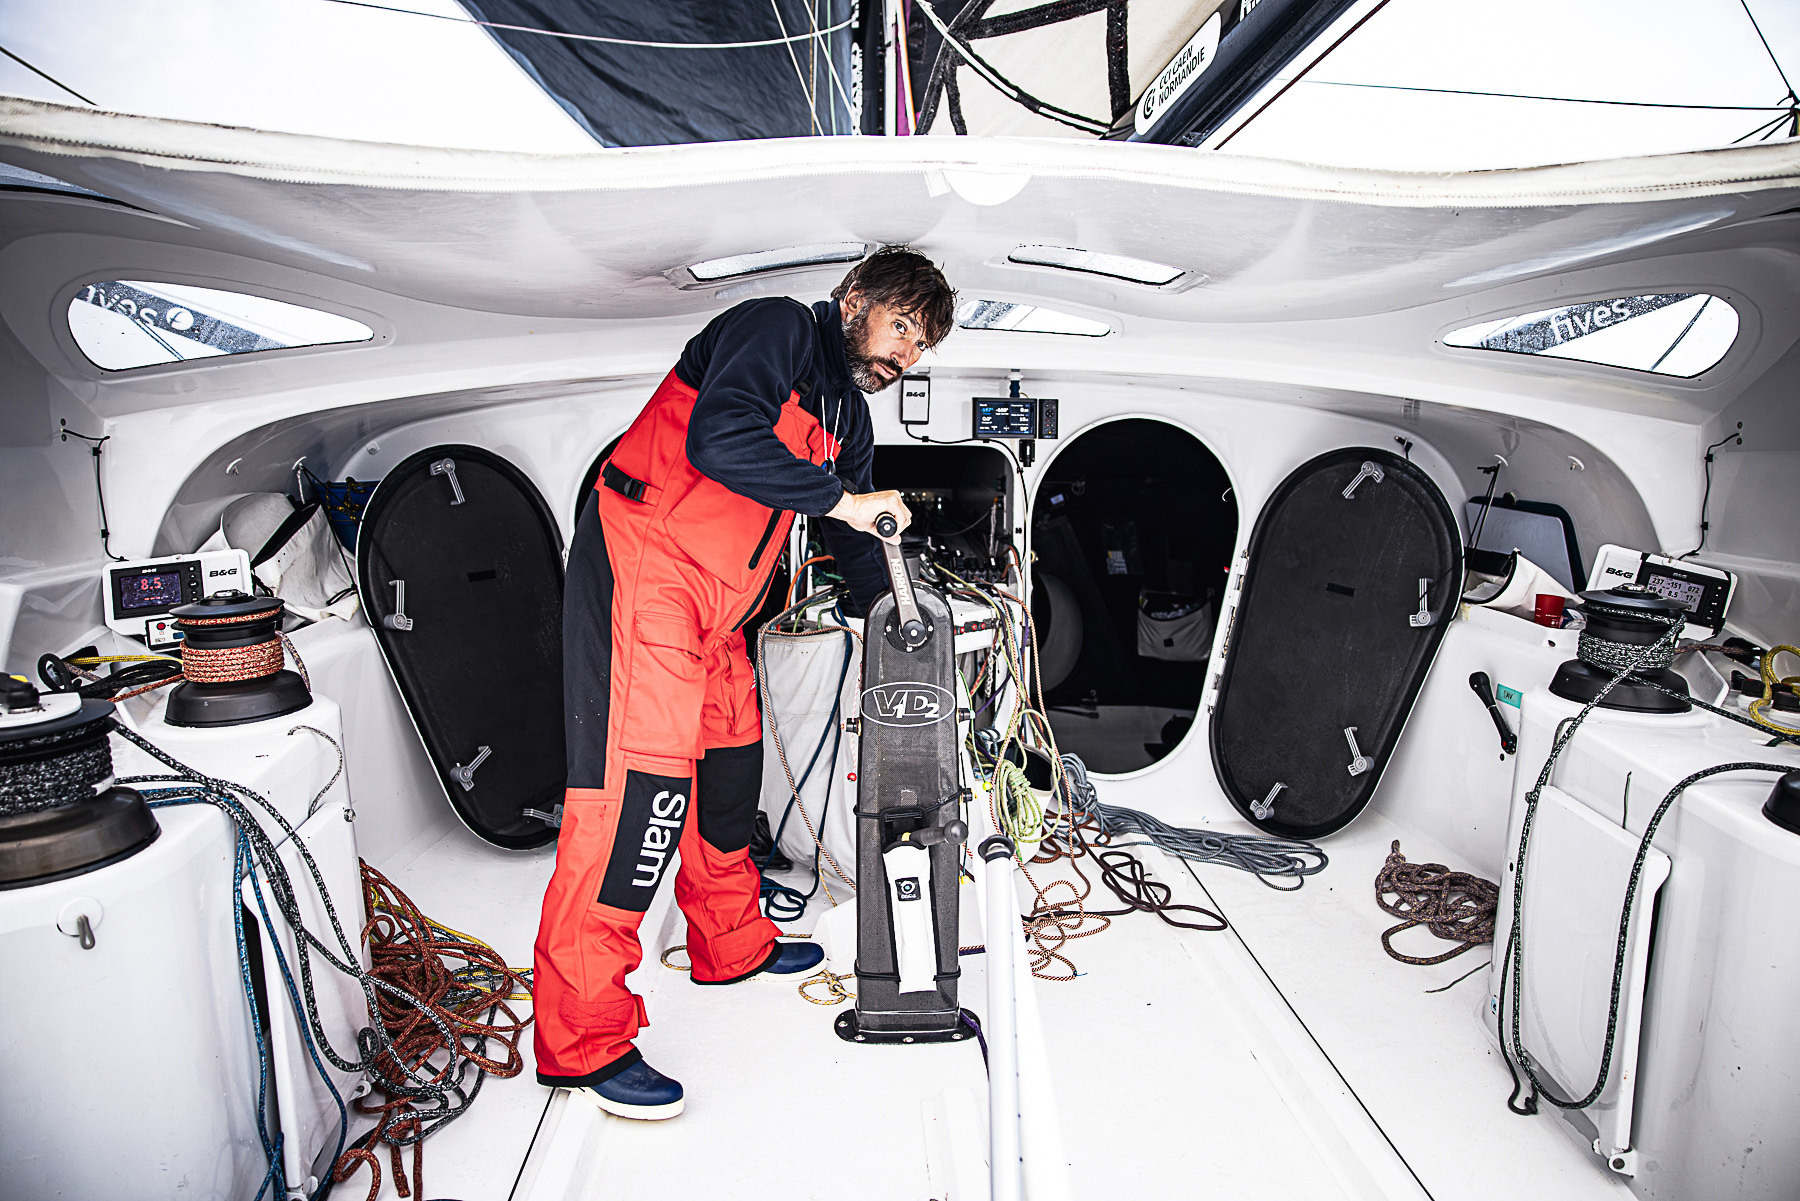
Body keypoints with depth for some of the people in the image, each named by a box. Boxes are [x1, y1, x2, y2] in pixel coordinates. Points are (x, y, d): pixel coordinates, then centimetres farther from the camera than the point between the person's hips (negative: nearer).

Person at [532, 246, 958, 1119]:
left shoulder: (848, 420, 20)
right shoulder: (777, 328, -7)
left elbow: (857, 541, 26)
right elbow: (719, 439, -25)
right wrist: (838, 498, -19)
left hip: (715, 605, 10)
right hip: (642, 564, -10)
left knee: (729, 765, 16)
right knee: (639, 781, -15)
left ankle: (734, 945, 36)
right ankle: (581, 1040, -7)